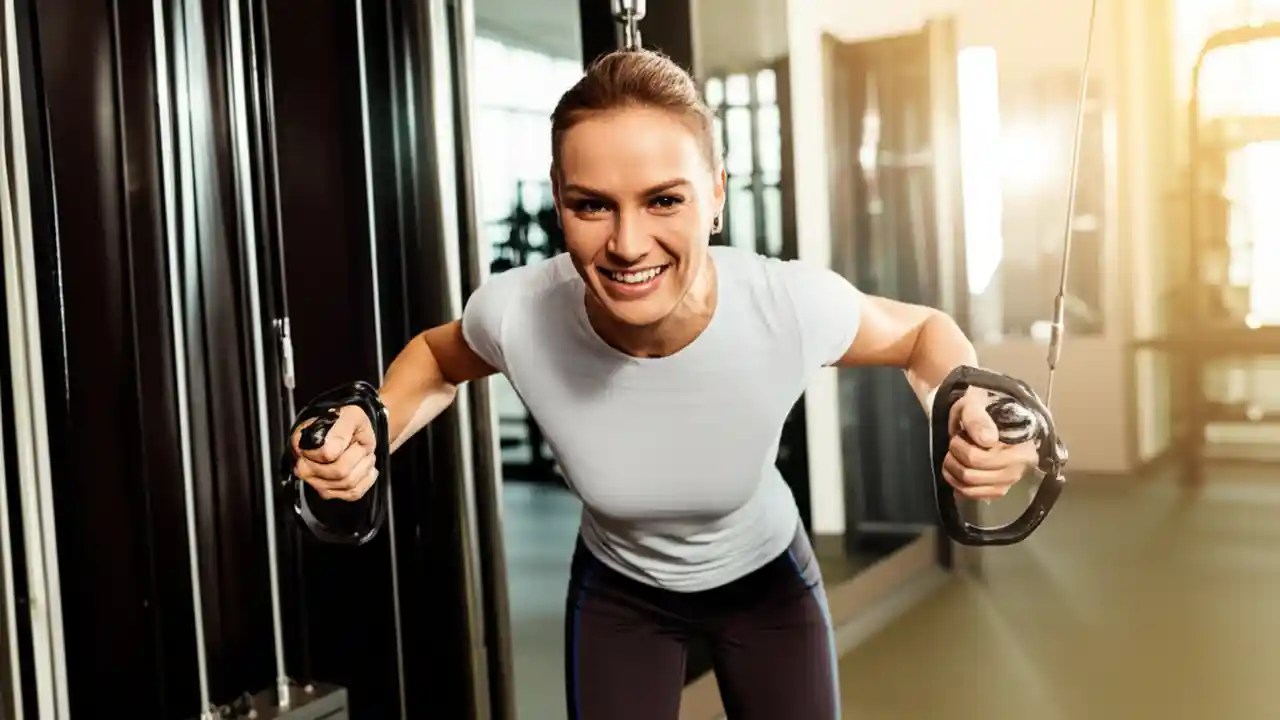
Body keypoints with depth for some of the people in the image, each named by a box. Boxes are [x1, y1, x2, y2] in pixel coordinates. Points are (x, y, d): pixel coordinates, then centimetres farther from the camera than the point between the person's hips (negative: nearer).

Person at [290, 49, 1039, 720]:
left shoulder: (794, 307, -33)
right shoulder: (516, 314, -30)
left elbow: (921, 332, -10)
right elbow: (437, 358, -5)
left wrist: (960, 404, -31)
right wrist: (373, 429, -24)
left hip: (765, 577, 1)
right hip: (617, 592, 0)